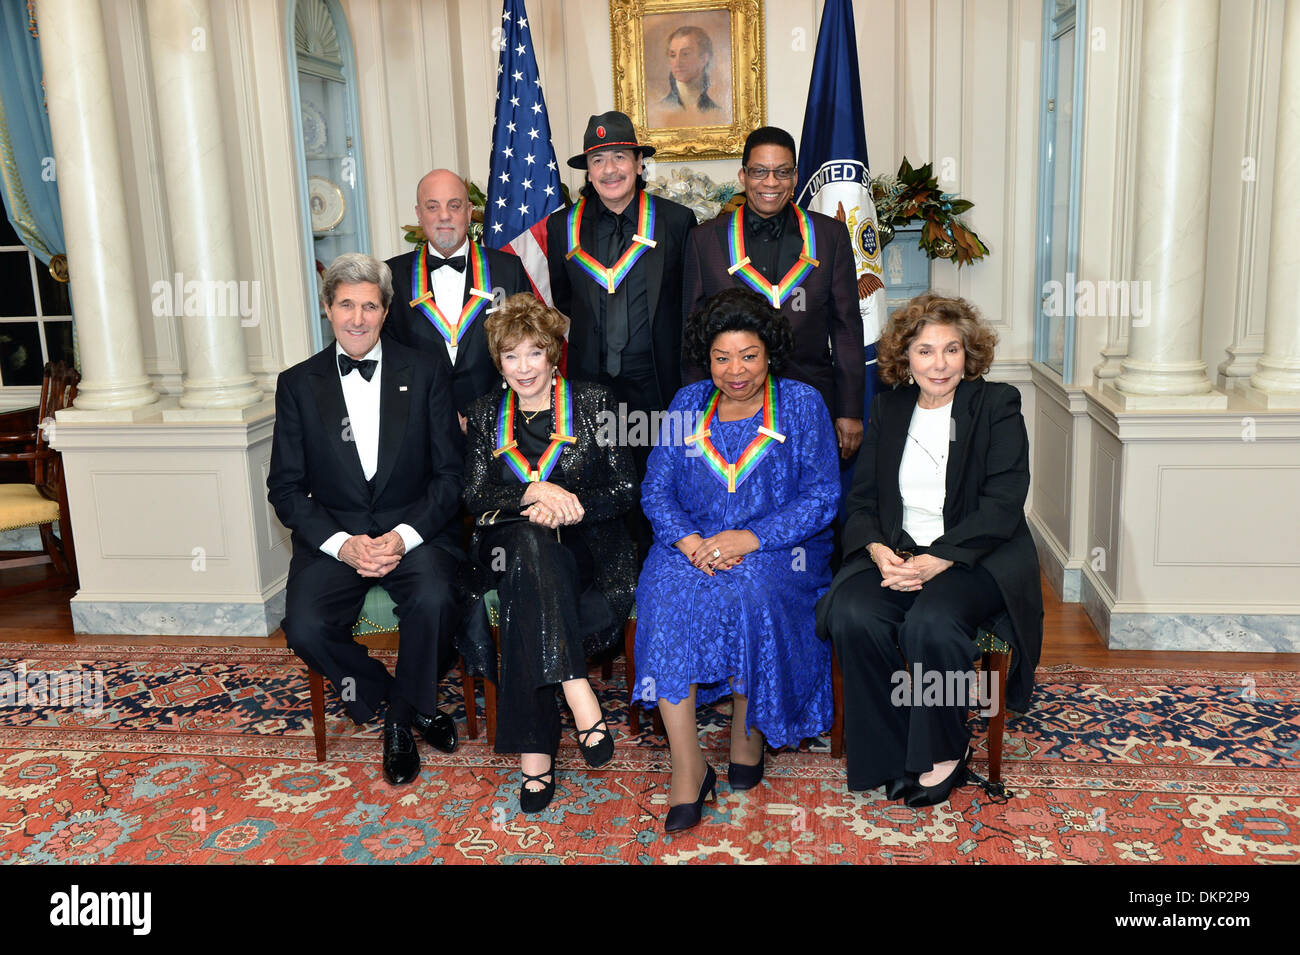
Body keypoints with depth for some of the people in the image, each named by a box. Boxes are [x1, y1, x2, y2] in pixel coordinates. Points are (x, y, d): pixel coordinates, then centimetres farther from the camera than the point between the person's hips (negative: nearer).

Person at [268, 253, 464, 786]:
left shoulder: (425, 373, 3)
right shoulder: (298, 384, 6)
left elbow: (449, 474, 0)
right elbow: (286, 487, 3)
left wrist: (403, 536, -16)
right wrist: (342, 543, -14)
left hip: (414, 530, -1)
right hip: (333, 535, 2)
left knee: (434, 602, -31)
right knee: (305, 628, -24)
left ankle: (401, 717, -1)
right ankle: (415, 706, 2)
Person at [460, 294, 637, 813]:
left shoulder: (593, 402, 6)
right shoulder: (486, 414, 14)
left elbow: (624, 490, 0)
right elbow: (476, 495, 3)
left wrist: (565, 507, -17)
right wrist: (535, 492, -16)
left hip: (586, 548, -1)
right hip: (508, 548, 1)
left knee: (521, 606, -33)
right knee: (527, 542, -37)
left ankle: (533, 750, -32)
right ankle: (578, 694, -45)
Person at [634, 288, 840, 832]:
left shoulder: (802, 405, 3)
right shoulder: (687, 405, 11)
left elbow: (822, 496, -4)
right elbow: (655, 488, 6)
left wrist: (750, 538, -18)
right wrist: (688, 541, -15)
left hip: (776, 544, -2)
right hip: (693, 542, 2)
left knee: (748, 594, -35)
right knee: (666, 594, -30)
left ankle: (747, 736, -10)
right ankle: (687, 769, -25)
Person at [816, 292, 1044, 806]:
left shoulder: (997, 405, 0)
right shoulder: (888, 407, 13)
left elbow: (1002, 504, -9)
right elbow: (861, 498, 11)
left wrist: (937, 560, -20)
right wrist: (877, 549, -11)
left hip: (975, 557, -3)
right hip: (897, 552, 4)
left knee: (931, 623, -33)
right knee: (852, 616, -26)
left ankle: (944, 750, -6)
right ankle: (893, 754, -8)